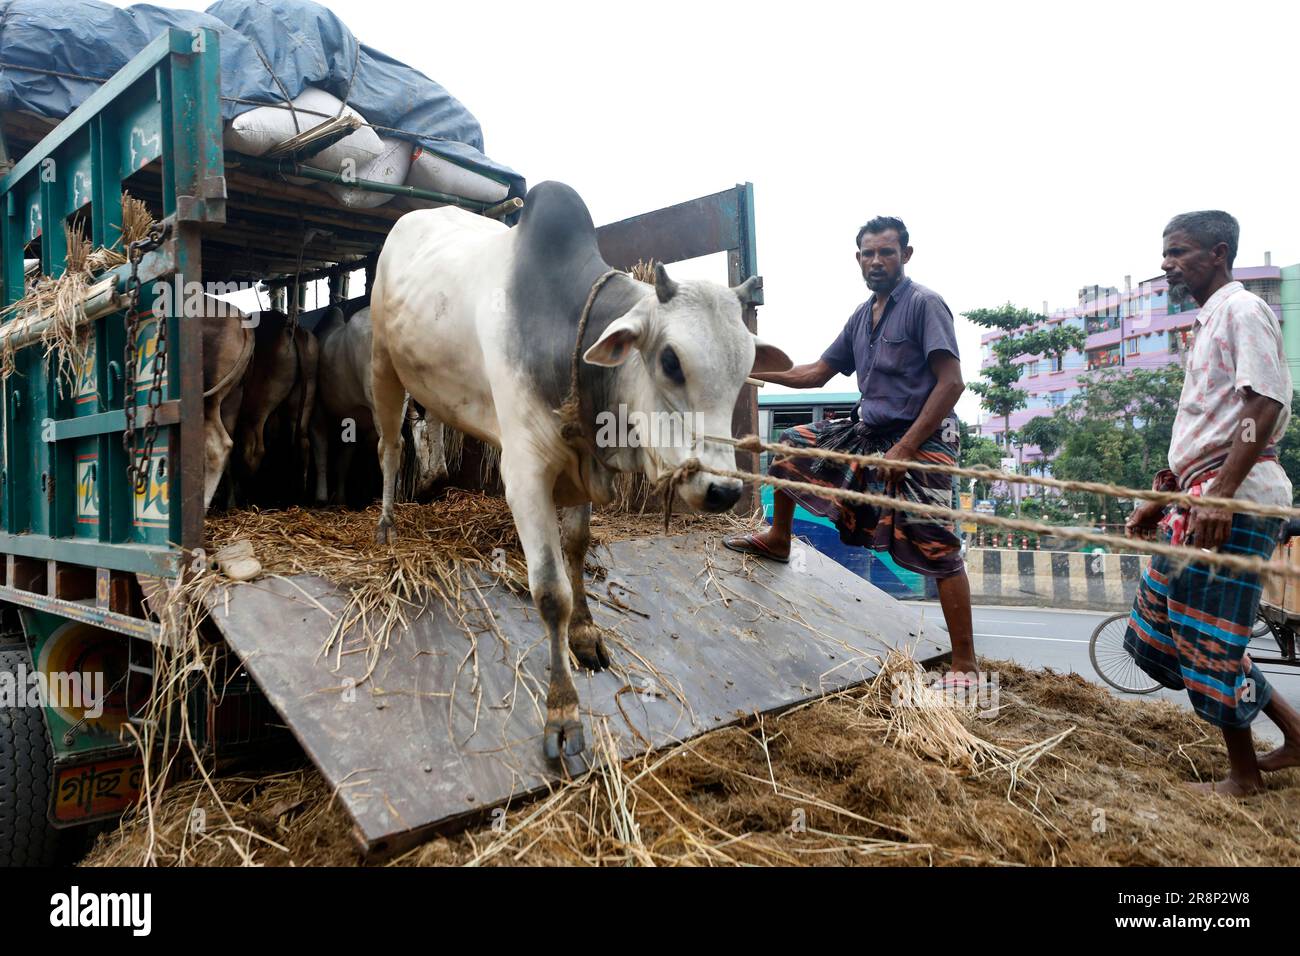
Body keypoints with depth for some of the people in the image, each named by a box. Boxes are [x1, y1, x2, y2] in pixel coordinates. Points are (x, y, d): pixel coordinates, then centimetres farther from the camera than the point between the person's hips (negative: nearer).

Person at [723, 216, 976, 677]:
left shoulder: (924, 304, -12)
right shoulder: (862, 315, 12)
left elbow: (951, 383, -20)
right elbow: (817, 373, 20)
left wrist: (905, 448, -23)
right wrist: (755, 371, 15)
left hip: (921, 438, -8)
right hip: (870, 430, 8)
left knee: (935, 548, -11)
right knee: (792, 444, 13)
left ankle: (964, 666, -4)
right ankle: (778, 539, 32)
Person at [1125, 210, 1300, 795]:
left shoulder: (1242, 310, -7)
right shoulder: (1209, 323, 22)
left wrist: (1219, 495, -27)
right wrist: (1160, 499, 23)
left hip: (1237, 495, -10)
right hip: (1202, 496, 10)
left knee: (1208, 638, -3)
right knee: (1159, 626, 12)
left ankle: (1244, 777, 15)